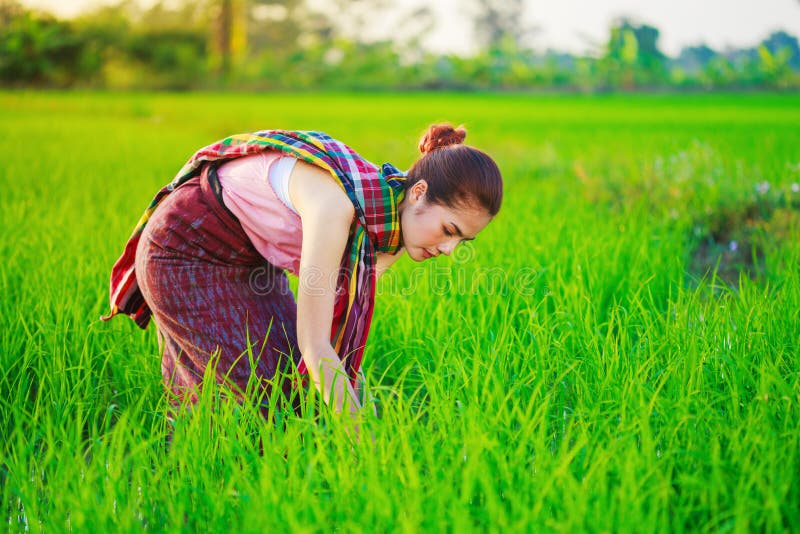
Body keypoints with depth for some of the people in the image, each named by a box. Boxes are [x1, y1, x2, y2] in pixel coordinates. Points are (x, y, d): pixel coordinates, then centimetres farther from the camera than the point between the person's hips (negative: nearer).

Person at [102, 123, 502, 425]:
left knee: (301, 381, 3)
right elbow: (313, 344, -35)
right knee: (262, 392, -8)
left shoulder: (392, 228, -10)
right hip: (184, 255, -8)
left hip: (250, 259, 8)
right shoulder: (337, 201, -37)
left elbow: (339, 330, -9)